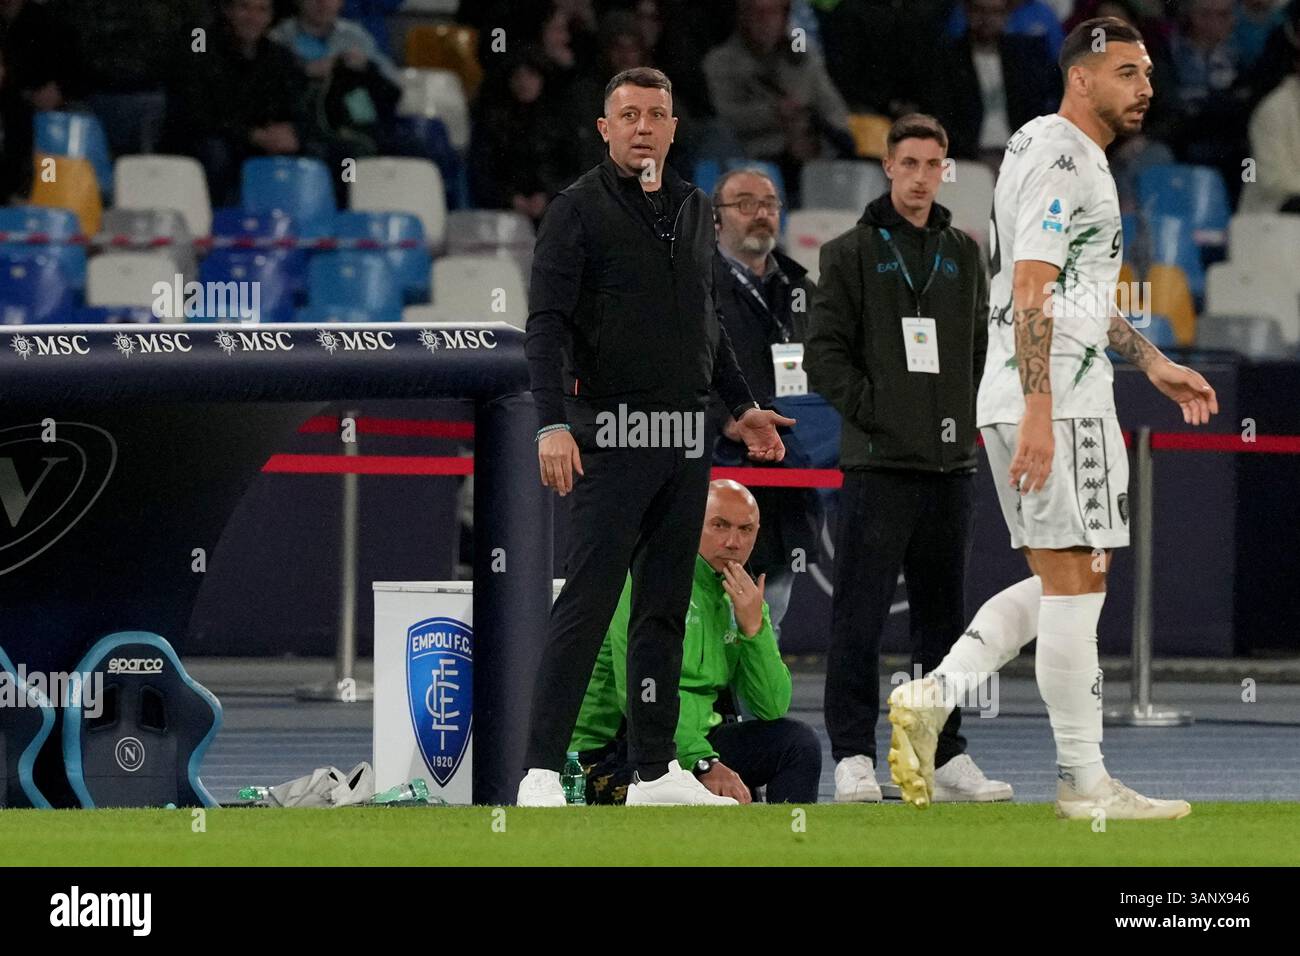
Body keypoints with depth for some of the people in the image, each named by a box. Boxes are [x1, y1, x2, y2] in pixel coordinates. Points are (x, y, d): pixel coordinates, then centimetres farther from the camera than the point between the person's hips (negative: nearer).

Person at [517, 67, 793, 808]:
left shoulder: (695, 210, 15)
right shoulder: (581, 209, -4)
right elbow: (548, 323, -11)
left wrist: (742, 403, 24)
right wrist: (553, 423, -21)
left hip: (687, 440, 7)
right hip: (612, 433, -6)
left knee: (666, 607, 9)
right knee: (588, 604, -12)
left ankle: (656, 769, 14)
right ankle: (542, 771, -13)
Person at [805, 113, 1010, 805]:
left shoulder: (963, 254, 14)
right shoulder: (852, 253, 1)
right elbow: (825, 351, -4)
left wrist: (967, 419, 7)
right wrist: (872, 411, -12)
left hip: (950, 462, 5)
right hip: (877, 461, -5)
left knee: (943, 613, 9)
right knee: (860, 615, -6)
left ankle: (944, 754, 14)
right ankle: (852, 756, -5)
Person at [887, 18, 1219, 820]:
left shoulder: (1079, 157, 20)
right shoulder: (1059, 158, -12)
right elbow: (1031, 291, -20)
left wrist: (1154, 363, 29)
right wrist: (1039, 413, -26)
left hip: (1040, 401, 10)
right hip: (1057, 400, -10)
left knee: (1065, 582, 14)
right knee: (1074, 581, -6)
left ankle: (932, 698, 6)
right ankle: (1084, 781, -2)